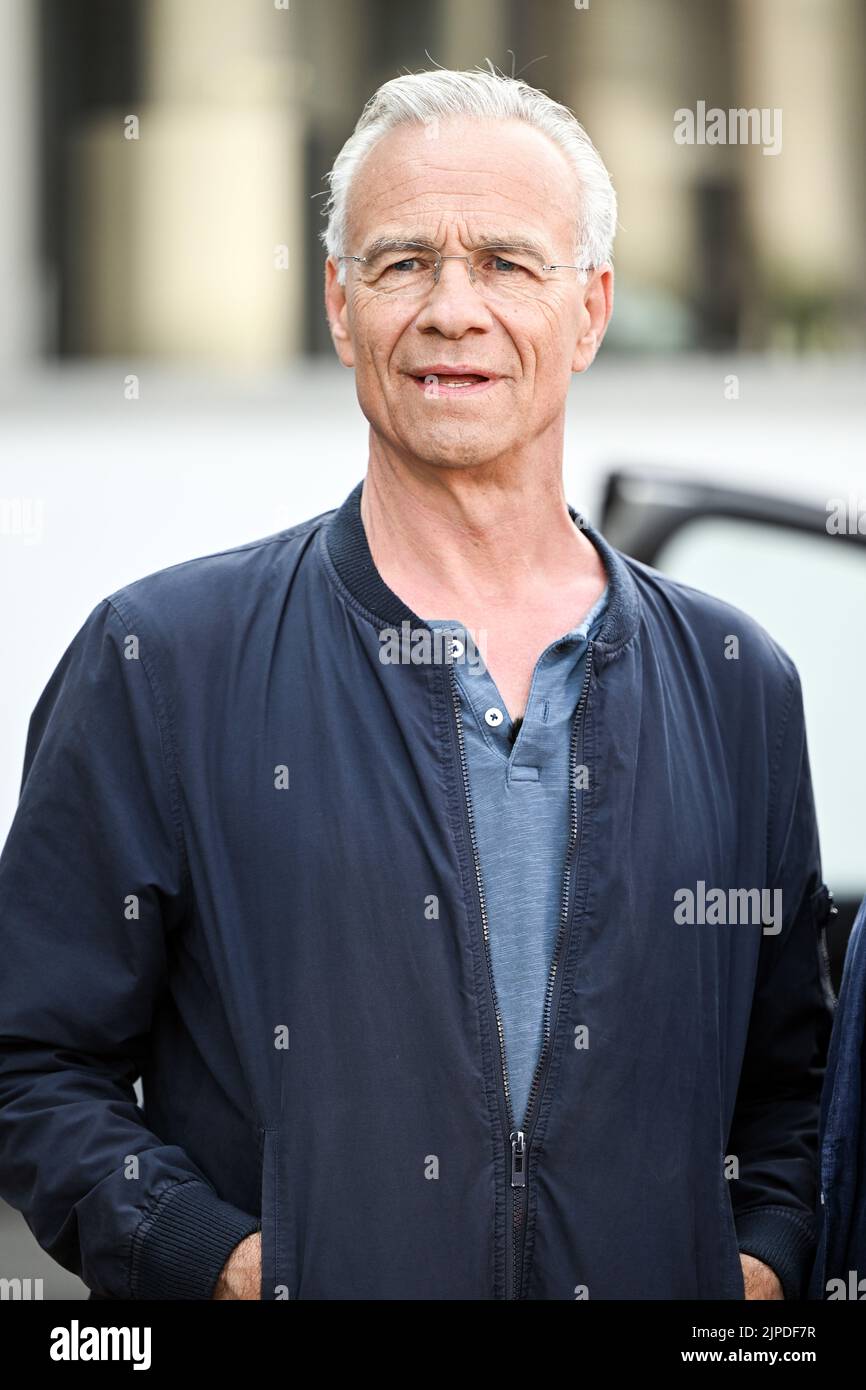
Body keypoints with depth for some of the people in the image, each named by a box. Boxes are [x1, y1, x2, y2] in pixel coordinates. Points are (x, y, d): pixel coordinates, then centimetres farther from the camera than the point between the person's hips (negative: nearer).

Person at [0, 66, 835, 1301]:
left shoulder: (740, 686, 4)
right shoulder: (161, 661, -5)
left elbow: (786, 1074, 12)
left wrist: (762, 1262, -5)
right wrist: (226, 1264, -16)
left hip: (655, 1290, 3)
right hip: (307, 1282, -2)